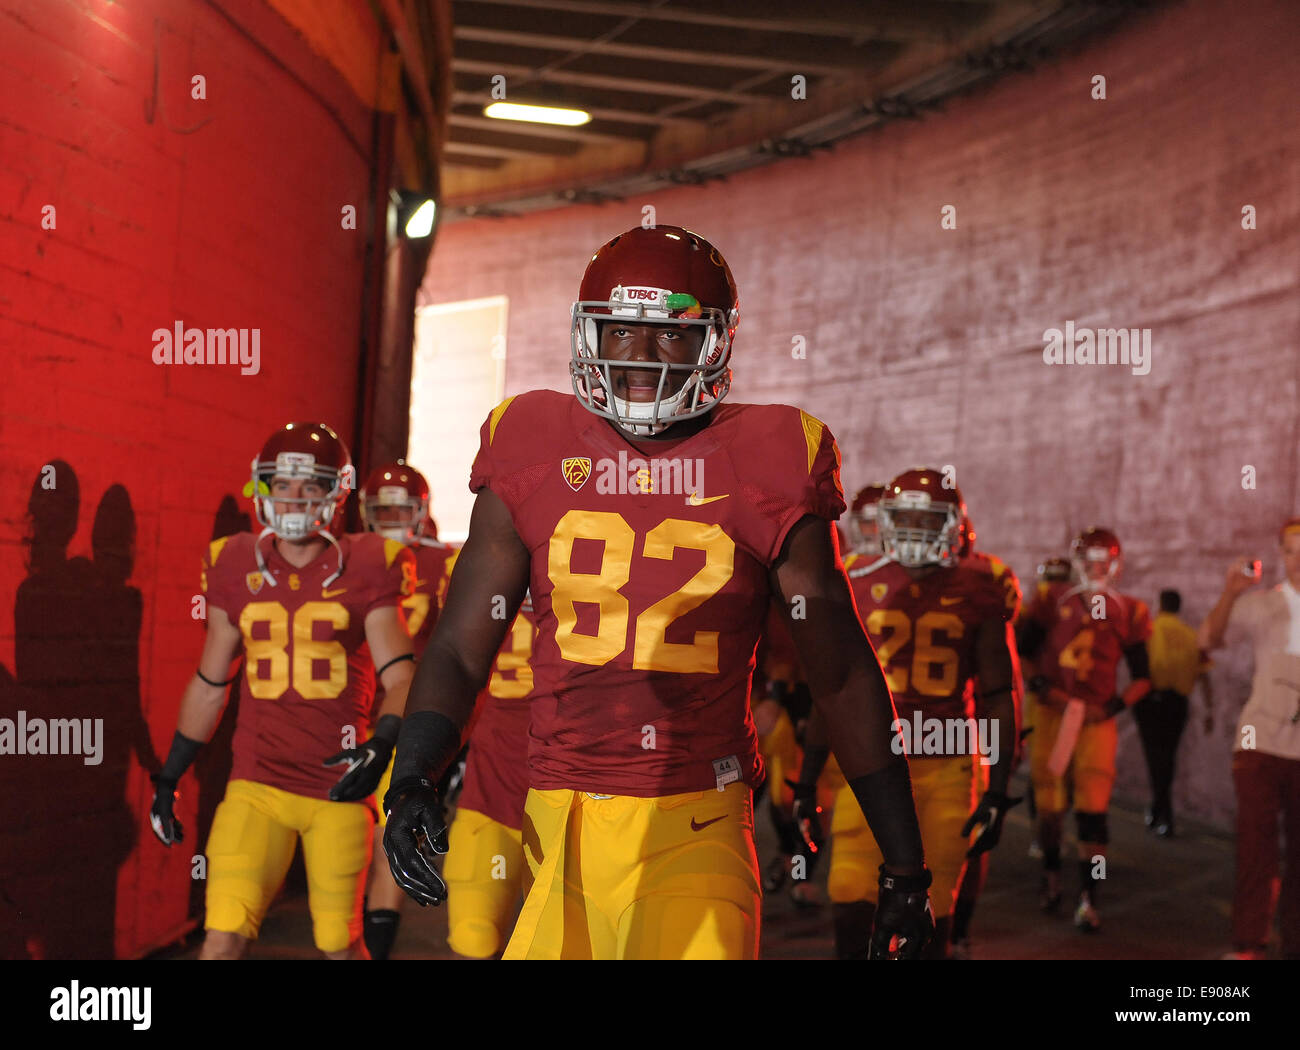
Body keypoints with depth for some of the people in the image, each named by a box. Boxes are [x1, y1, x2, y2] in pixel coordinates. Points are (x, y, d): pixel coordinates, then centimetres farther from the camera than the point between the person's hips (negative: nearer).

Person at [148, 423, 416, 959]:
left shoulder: (365, 570, -2)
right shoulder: (236, 568, 6)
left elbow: (399, 677, -8)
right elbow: (209, 684, 15)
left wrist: (382, 744, -28)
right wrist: (168, 777, 18)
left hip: (340, 784, -1)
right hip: (258, 780, 1)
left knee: (339, 942, 8)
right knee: (224, 937, -11)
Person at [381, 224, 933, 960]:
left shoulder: (763, 474, -1)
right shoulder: (534, 461, 5)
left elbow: (844, 679, 4)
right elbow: (461, 650, 7)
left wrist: (906, 866, 6)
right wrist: (412, 780, -11)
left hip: (695, 836, -2)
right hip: (562, 827, 3)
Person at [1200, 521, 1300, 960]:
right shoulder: (1261, 604, 6)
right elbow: (1209, 639, -2)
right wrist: (1230, 593, -15)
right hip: (1262, 741, -1)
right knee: (1256, 842, -7)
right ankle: (1248, 944, -6)